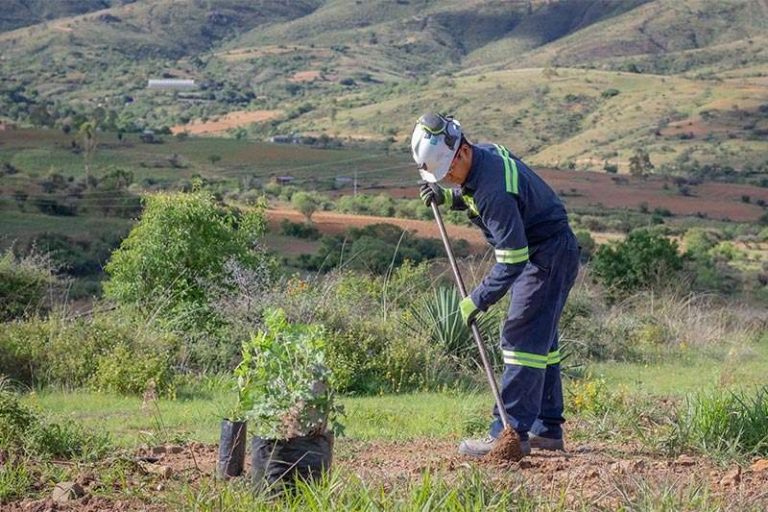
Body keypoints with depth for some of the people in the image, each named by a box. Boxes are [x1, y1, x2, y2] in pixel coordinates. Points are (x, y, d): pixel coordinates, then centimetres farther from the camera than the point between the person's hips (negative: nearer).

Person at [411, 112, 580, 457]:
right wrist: (448, 197, 2)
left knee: (522, 336, -12)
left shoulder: (494, 190, -31)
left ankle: (512, 432, -13)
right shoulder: (485, 154, -1)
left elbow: (511, 260, -30)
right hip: (544, 253, 11)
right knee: (540, 338, 14)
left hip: (548, 256, -11)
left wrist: (477, 300, -23)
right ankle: (547, 429, 20)